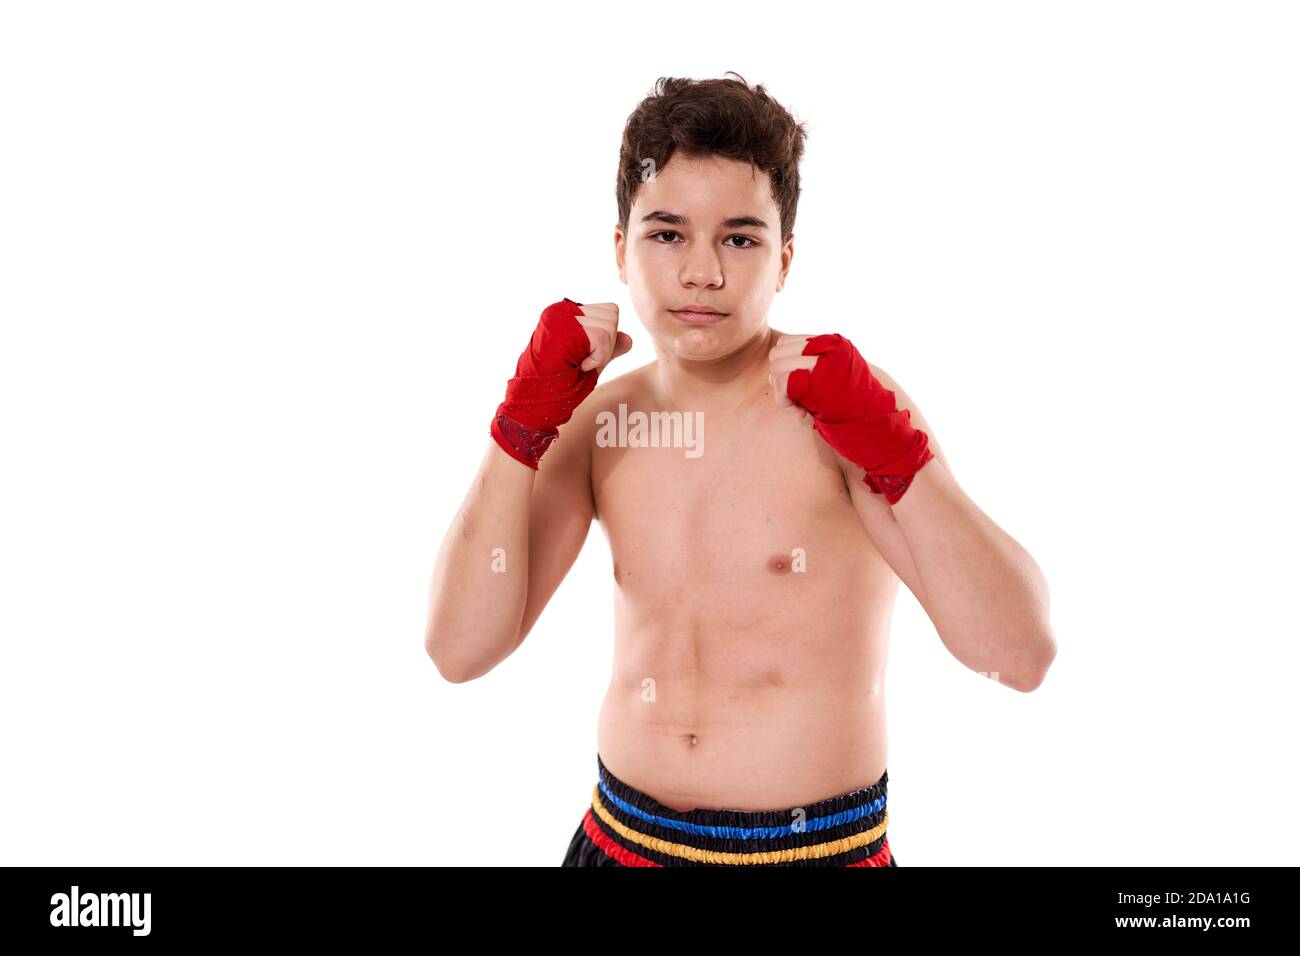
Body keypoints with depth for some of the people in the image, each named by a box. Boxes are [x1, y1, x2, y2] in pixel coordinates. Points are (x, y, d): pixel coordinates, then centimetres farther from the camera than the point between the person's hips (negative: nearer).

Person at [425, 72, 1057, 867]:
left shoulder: (846, 402, -13)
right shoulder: (597, 420, -2)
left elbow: (1022, 658, -20)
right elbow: (461, 651, -9)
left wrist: (893, 447, -29)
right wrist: (524, 421, -15)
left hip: (818, 848, -3)